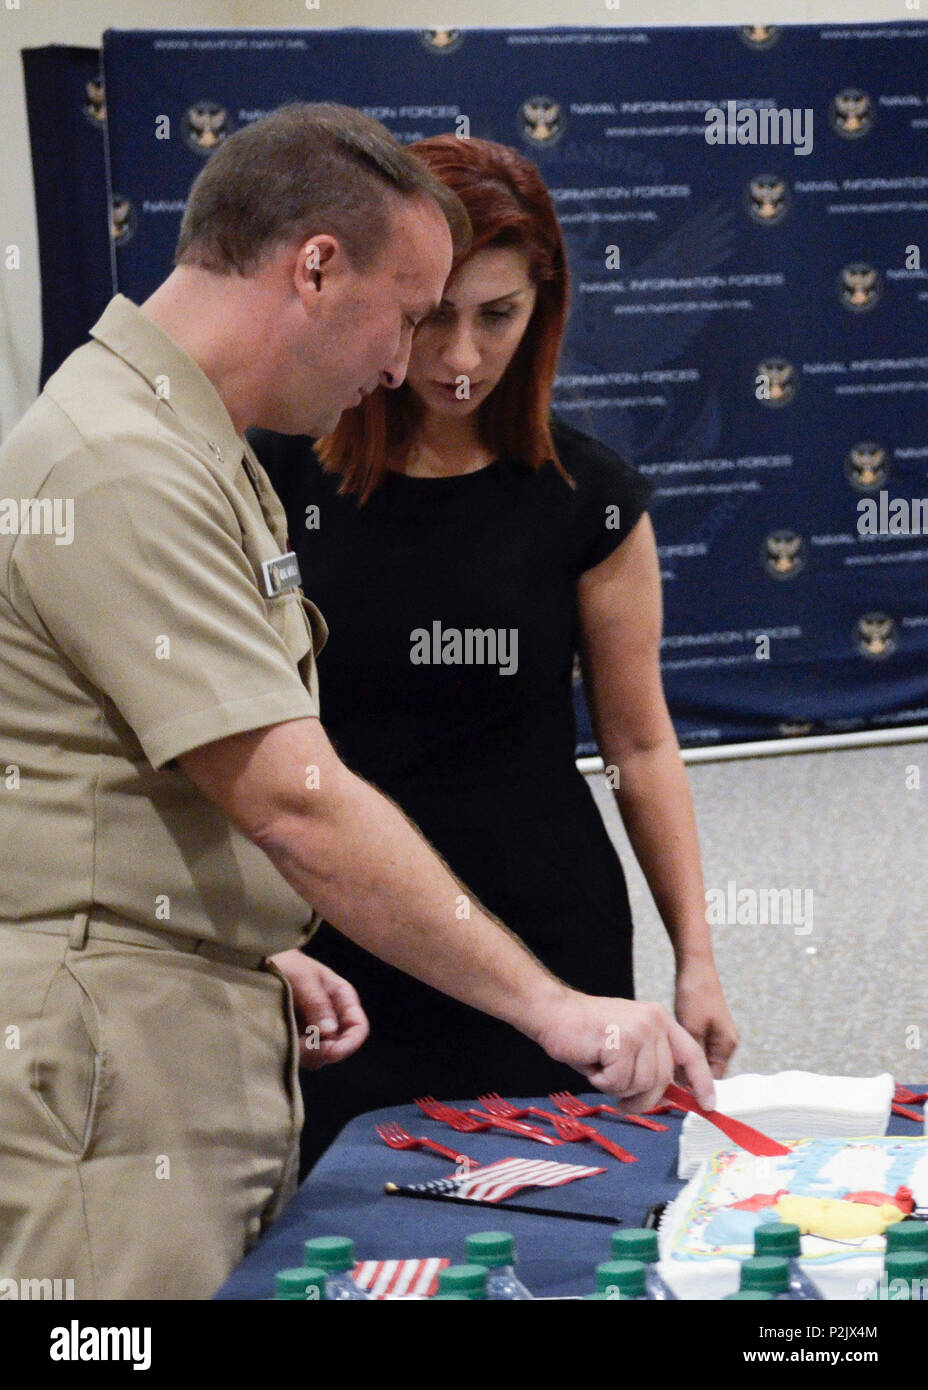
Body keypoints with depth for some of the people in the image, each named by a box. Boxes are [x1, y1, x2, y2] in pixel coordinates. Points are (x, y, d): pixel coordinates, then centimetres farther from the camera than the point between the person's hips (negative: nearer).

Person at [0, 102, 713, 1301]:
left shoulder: (197, 457, 17)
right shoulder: (121, 470, -18)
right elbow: (295, 805, -22)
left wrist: (262, 954, 16)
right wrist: (552, 1010, -18)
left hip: (208, 1053, 10)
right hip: (103, 1059, -10)